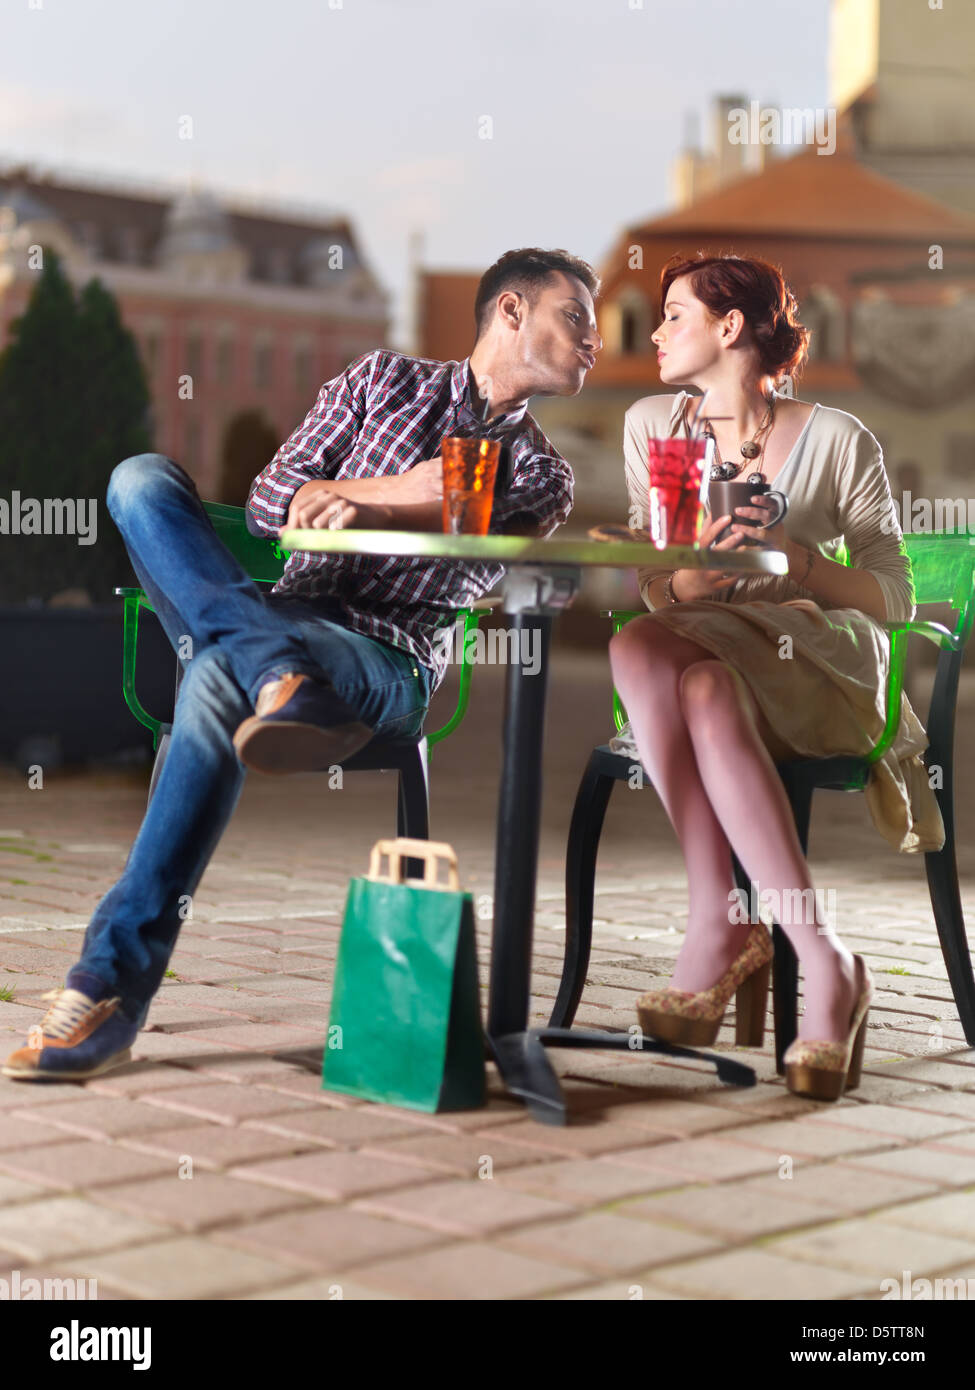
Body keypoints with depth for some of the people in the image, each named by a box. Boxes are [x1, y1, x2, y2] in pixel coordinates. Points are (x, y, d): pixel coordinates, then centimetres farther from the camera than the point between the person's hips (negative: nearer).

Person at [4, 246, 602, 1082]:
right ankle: (283, 685, -43)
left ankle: (113, 986, -39)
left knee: (220, 678, -37)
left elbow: (467, 580, -3)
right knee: (142, 478, -19)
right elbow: (271, 502, 9)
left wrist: (359, 508, -15)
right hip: (281, 617, 3)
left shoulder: (540, 477, 16)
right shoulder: (386, 380, 20)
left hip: (388, 666, -3)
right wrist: (391, 490, -7)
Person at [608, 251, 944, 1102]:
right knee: (636, 647, -33)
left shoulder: (837, 440, -1)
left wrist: (799, 557, -19)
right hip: (699, 649, 3)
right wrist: (684, 585, -15)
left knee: (709, 691, -37)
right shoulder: (652, 425, 12)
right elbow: (648, 584, 9)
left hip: (815, 658, -3)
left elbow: (895, 599, -2)